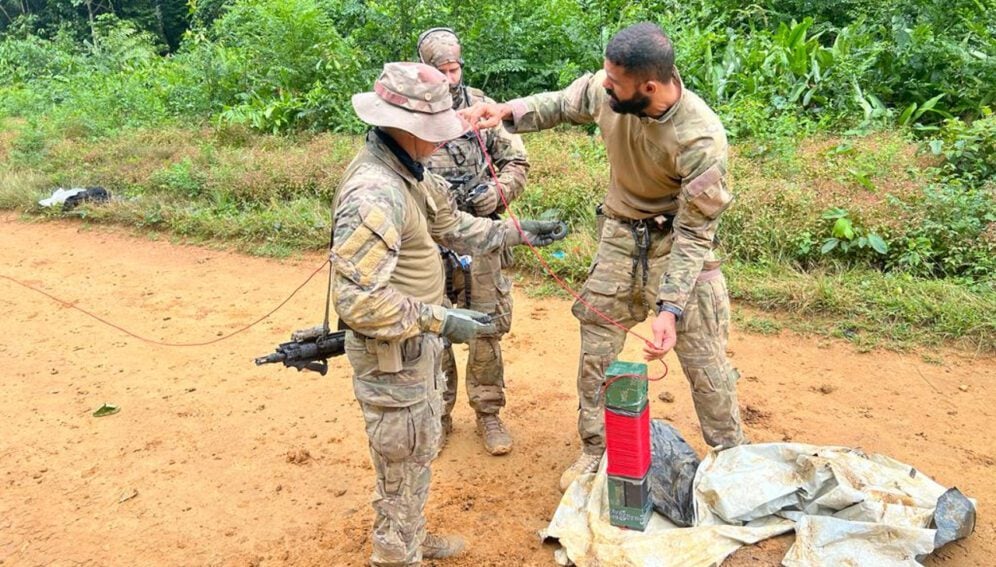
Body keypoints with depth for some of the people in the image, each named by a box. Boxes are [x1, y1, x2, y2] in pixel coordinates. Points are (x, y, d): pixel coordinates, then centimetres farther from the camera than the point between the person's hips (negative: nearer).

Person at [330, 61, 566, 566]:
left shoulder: (408, 172, 2)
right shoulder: (373, 194, -29)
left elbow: (451, 226, 16)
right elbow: (357, 300, -32)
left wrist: (518, 232, 12)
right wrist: (440, 321, -28)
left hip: (417, 343, 10)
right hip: (391, 354, -10)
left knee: (418, 451, 26)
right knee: (404, 463, 9)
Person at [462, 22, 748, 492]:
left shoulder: (701, 140, -31)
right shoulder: (605, 89, -18)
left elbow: (694, 232, -25)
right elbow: (561, 105, 5)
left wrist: (671, 308, -31)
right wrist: (507, 112, -12)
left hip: (679, 239, -4)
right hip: (621, 236, 5)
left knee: (704, 357, 0)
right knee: (595, 347, 9)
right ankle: (595, 450, 27)